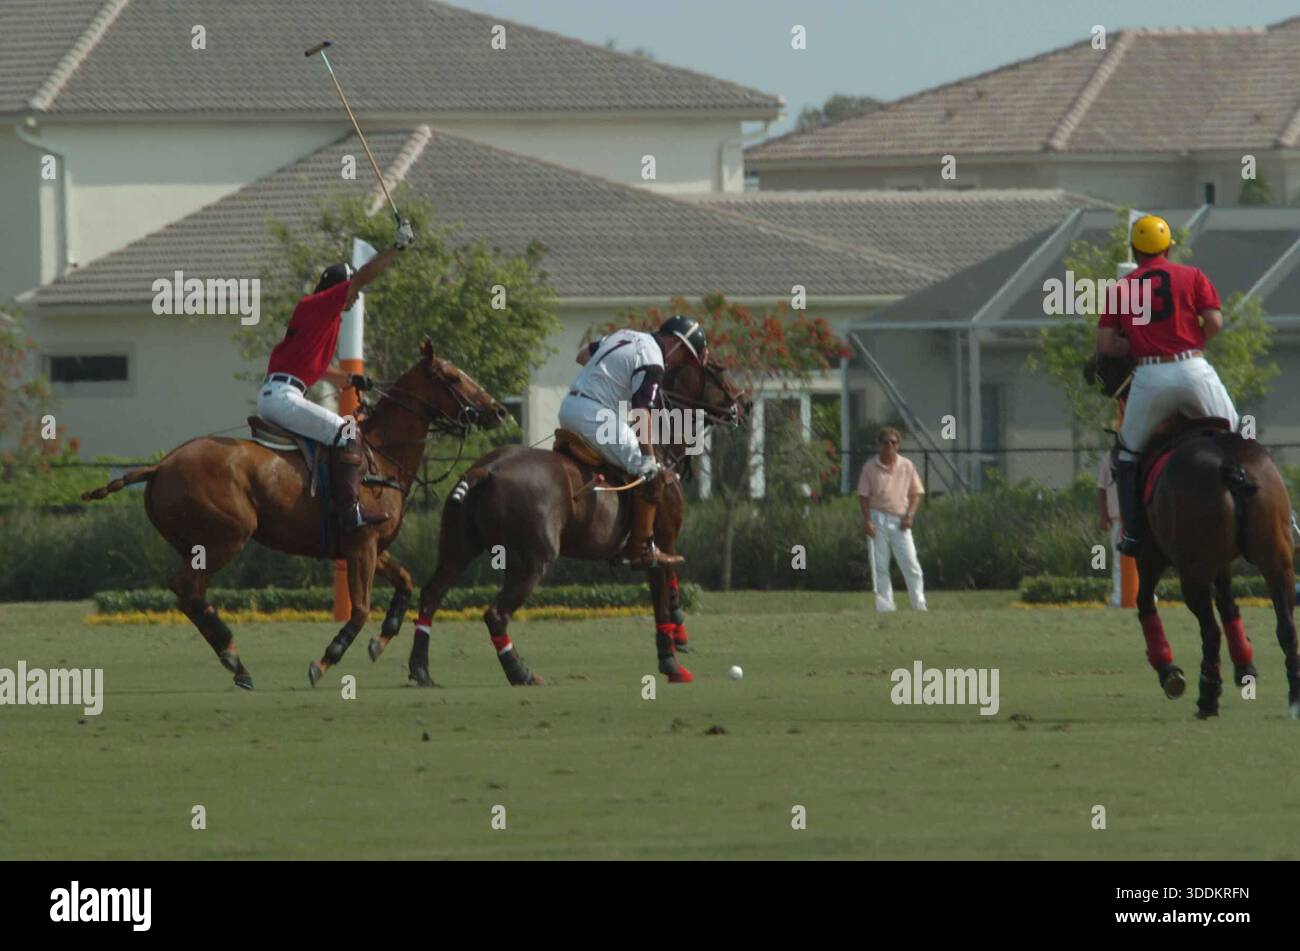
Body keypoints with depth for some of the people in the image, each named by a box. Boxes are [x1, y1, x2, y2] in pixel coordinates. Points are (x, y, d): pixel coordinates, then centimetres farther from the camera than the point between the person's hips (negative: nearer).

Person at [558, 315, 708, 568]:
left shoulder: (626, 336, 17)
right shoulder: (652, 362, -11)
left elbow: (583, 355, 28)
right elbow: (641, 413, -19)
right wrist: (649, 459, -19)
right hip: (595, 414, -10)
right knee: (650, 476, -8)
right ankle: (641, 548, -9)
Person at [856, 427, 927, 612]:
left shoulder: (906, 466, 7)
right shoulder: (870, 467, 2)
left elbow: (915, 493, 10)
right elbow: (863, 496, 1)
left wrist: (909, 515, -4)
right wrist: (866, 520, -10)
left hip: (900, 520, 1)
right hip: (877, 519, -1)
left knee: (910, 562, -7)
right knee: (879, 565, 0)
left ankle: (919, 604, -3)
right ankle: (884, 605, 3)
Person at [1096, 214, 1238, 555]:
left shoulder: (1121, 288, 9)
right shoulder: (1192, 276, 6)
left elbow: (1105, 344, 3)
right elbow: (1214, 322, -4)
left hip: (1149, 379, 1)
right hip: (1193, 370, -1)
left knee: (1129, 452, 18)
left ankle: (1133, 534, 13)